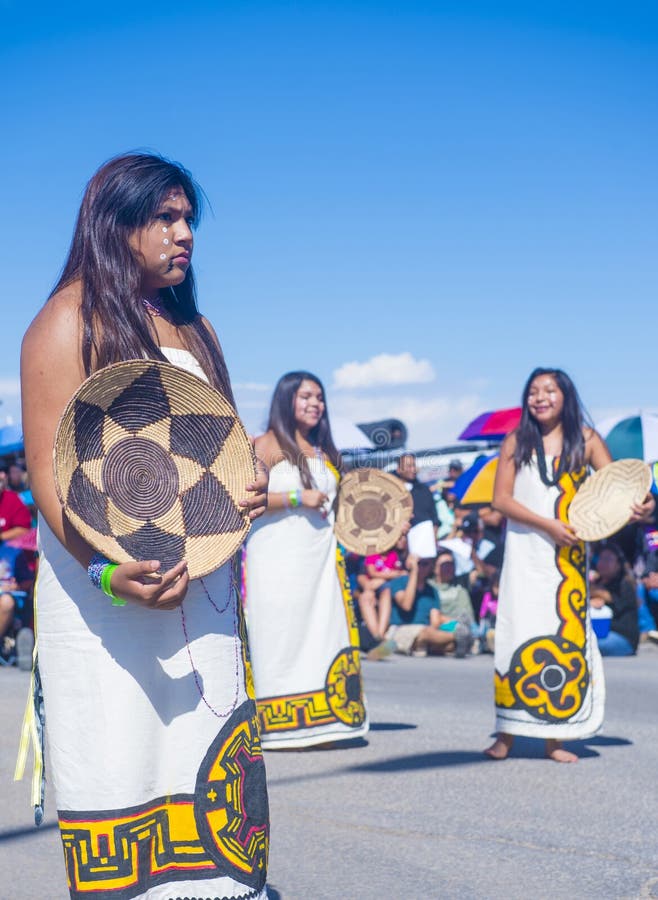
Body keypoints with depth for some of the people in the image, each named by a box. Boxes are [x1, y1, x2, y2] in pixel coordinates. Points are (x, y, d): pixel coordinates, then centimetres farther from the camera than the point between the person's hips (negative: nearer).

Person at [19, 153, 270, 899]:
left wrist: (245, 490, 4)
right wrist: (105, 570, -28)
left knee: (210, 756, 5)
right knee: (121, 762, -5)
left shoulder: (195, 327, 18)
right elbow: (48, 468, -12)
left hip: (201, 584, 7)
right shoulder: (72, 319, -4)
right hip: (103, 589, -6)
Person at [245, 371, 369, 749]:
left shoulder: (324, 451, 18)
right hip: (280, 558, -7)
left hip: (322, 556, 7)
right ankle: (279, 726, -2)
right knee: (283, 634, -6)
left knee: (327, 631, 3)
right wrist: (297, 498, -17)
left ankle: (325, 721, 7)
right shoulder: (269, 445, -3)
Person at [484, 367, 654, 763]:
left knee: (565, 638, 0)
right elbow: (501, 499, -4)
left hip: (568, 556, 0)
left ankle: (555, 735, 6)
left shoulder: (585, 439, 2)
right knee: (518, 638, -3)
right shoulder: (517, 442, 2)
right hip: (524, 555, 0)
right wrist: (548, 525, -15)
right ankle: (506, 734, 5)